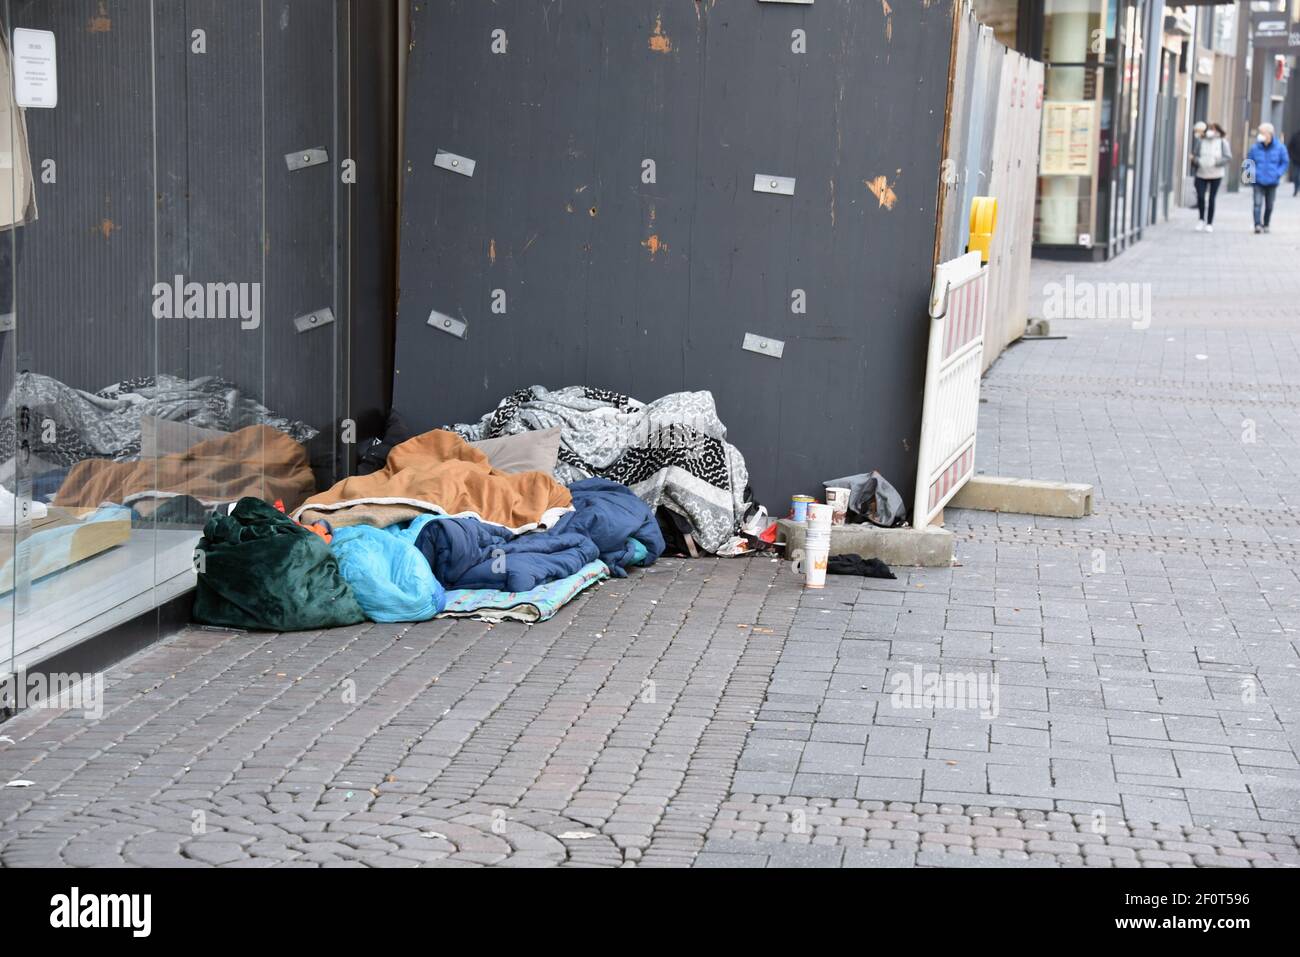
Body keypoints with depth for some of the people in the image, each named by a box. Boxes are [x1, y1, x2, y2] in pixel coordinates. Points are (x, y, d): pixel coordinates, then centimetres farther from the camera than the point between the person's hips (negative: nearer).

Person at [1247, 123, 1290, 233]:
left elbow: (1285, 162, 5)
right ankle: (1258, 225, -19)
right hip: (1258, 182, -1)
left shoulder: (1279, 147, -4)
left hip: (1272, 182, 1)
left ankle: (1265, 225, 27)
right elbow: (1248, 162, 8)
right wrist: (1252, 173, -7)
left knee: (1269, 205, 12)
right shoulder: (1255, 148, -5)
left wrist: (1278, 174, -8)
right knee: (1258, 203, -14)